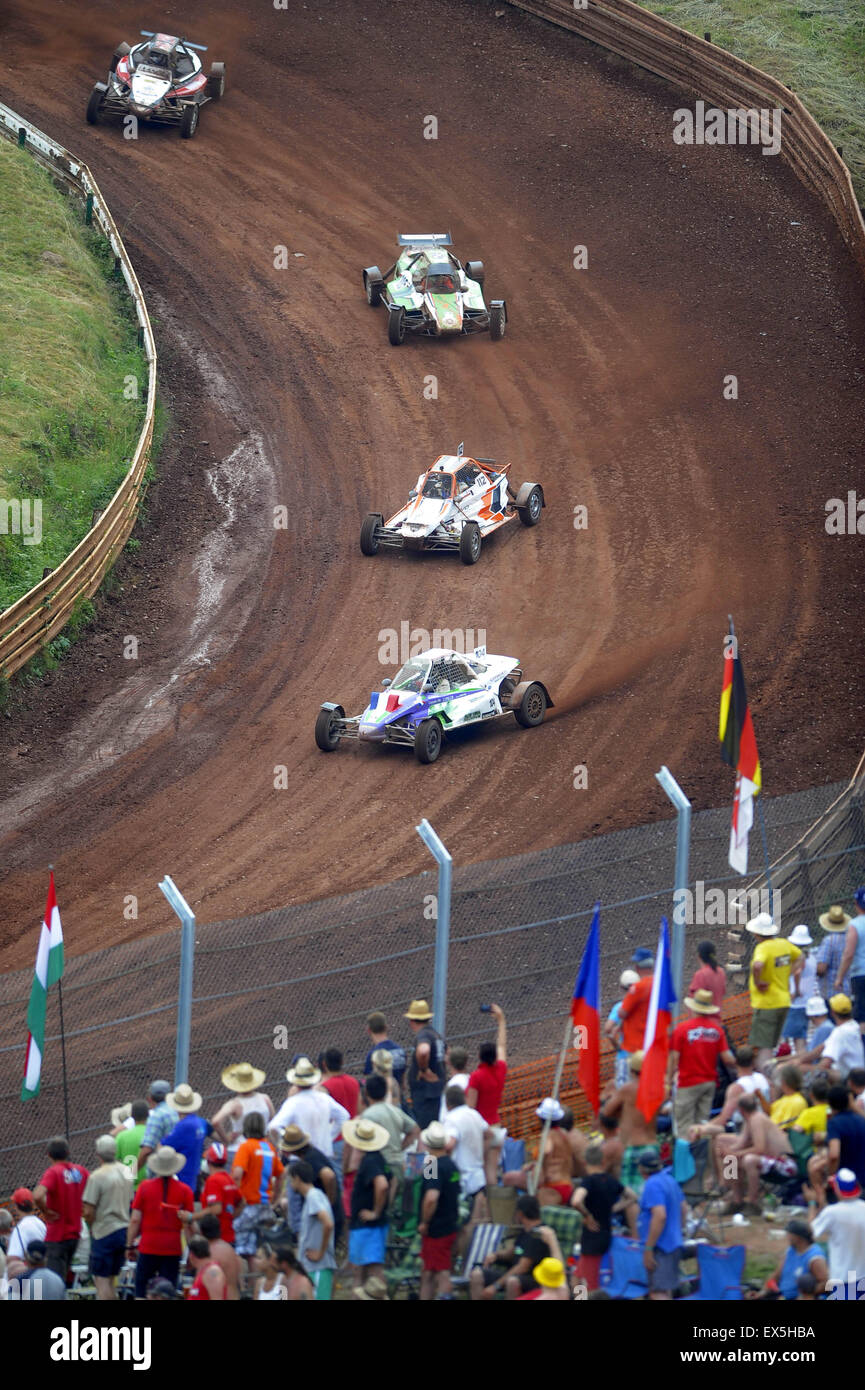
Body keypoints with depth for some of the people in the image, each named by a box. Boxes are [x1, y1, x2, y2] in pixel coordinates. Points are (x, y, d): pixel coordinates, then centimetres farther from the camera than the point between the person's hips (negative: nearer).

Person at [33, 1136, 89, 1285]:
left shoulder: (53, 1173, -16)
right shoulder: (81, 1171, 4)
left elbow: (37, 1196, -33)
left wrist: (46, 1211, -16)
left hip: (57, 1237, -7)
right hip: (74, 1234, 7)